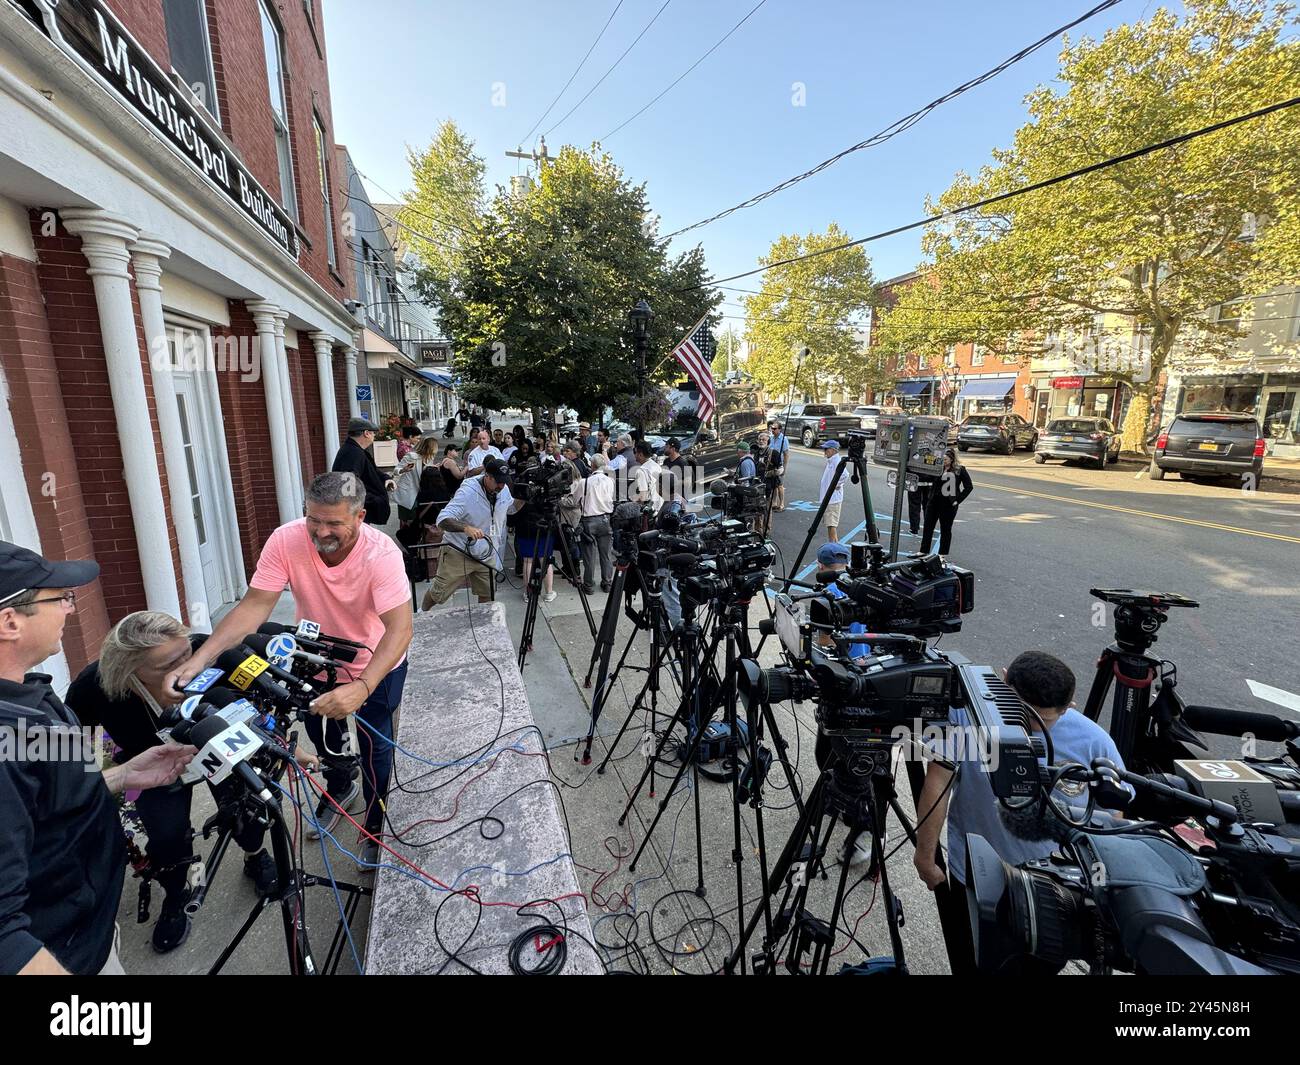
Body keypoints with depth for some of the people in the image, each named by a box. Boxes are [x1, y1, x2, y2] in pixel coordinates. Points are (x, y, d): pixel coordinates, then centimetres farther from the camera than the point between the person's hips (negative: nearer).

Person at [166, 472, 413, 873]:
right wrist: (200, 657, -35)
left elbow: (399, 629, -40)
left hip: (374, 663, -3)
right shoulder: (286, 541, -25)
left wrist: (362, 688, -52)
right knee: (321, 732, 21)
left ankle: (375, 830, 31)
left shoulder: (381, 554, -35)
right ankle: (340, 787, 55)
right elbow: (255, 605, -23)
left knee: (374, 746, 3)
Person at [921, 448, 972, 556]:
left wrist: (958, 500, -6)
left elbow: (969, 486, -2)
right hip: (933, 502, 4)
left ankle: (942, 554, 17)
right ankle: (924, 551, 14)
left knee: (945, 530, 8)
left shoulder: (959, 470, -4)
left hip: (948, 504, -4)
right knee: (928, 527, 5)